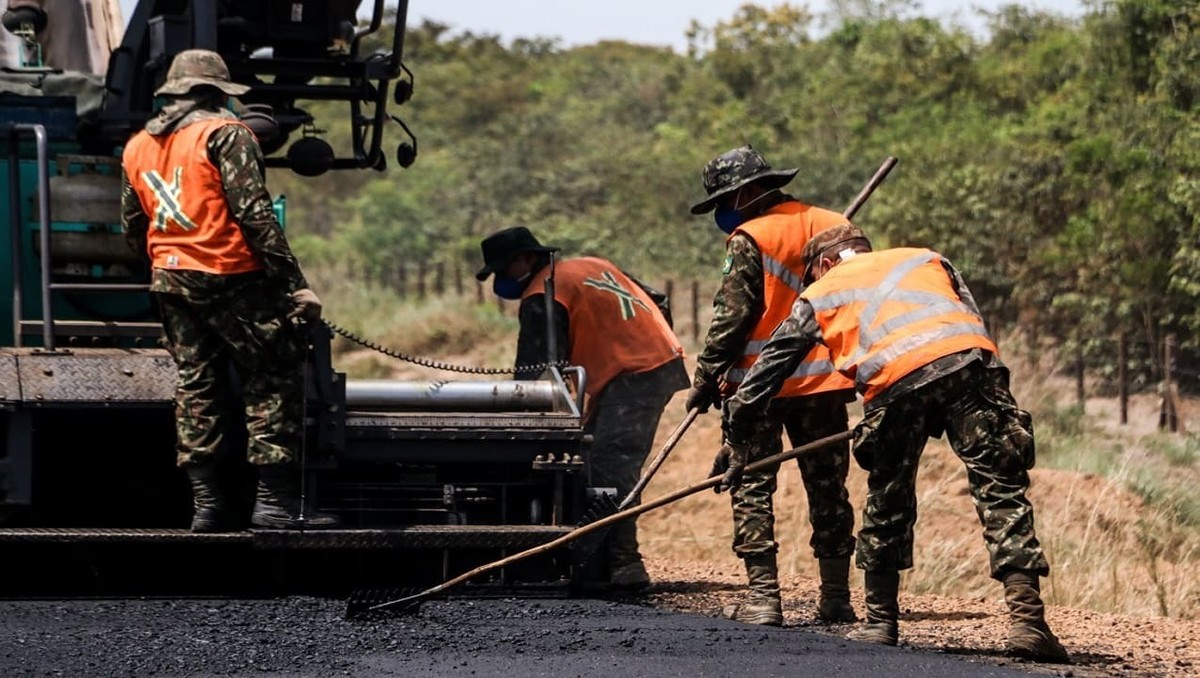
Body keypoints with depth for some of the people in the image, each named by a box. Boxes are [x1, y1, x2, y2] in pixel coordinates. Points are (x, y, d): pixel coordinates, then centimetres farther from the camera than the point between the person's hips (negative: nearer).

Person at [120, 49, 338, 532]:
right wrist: (295, 284, -15)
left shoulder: (137, 148, 14)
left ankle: (206, 502, 9)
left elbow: (132, 227, 18)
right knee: (274, 382, -1)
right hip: (233, 278, -7)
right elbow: (254, 213, -15)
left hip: (171, 280, 7)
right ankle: (274, 499, -7)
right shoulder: (224, 134, -7)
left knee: (196, 387, 11)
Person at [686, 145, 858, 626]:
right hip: (825, 384, 6)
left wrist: (707, 378, -6)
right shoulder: (835, 227, 9)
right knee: (827, 489, 12)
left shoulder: (750, 240, -10)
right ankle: (836, 598, 14)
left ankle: (763, 596, -7)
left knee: (752, 487, 1)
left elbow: (731, 317, -13)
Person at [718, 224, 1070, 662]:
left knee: (887, 503, 19)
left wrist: (739, 439, 44)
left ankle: (881, 621, 26)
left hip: (895, 380, -1)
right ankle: (1026, 619, -10)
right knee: (1002, 494, 1)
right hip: (970, 362, 1)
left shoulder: (820, 294, 32)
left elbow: (769, 367, 34)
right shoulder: (926, 259, 36)